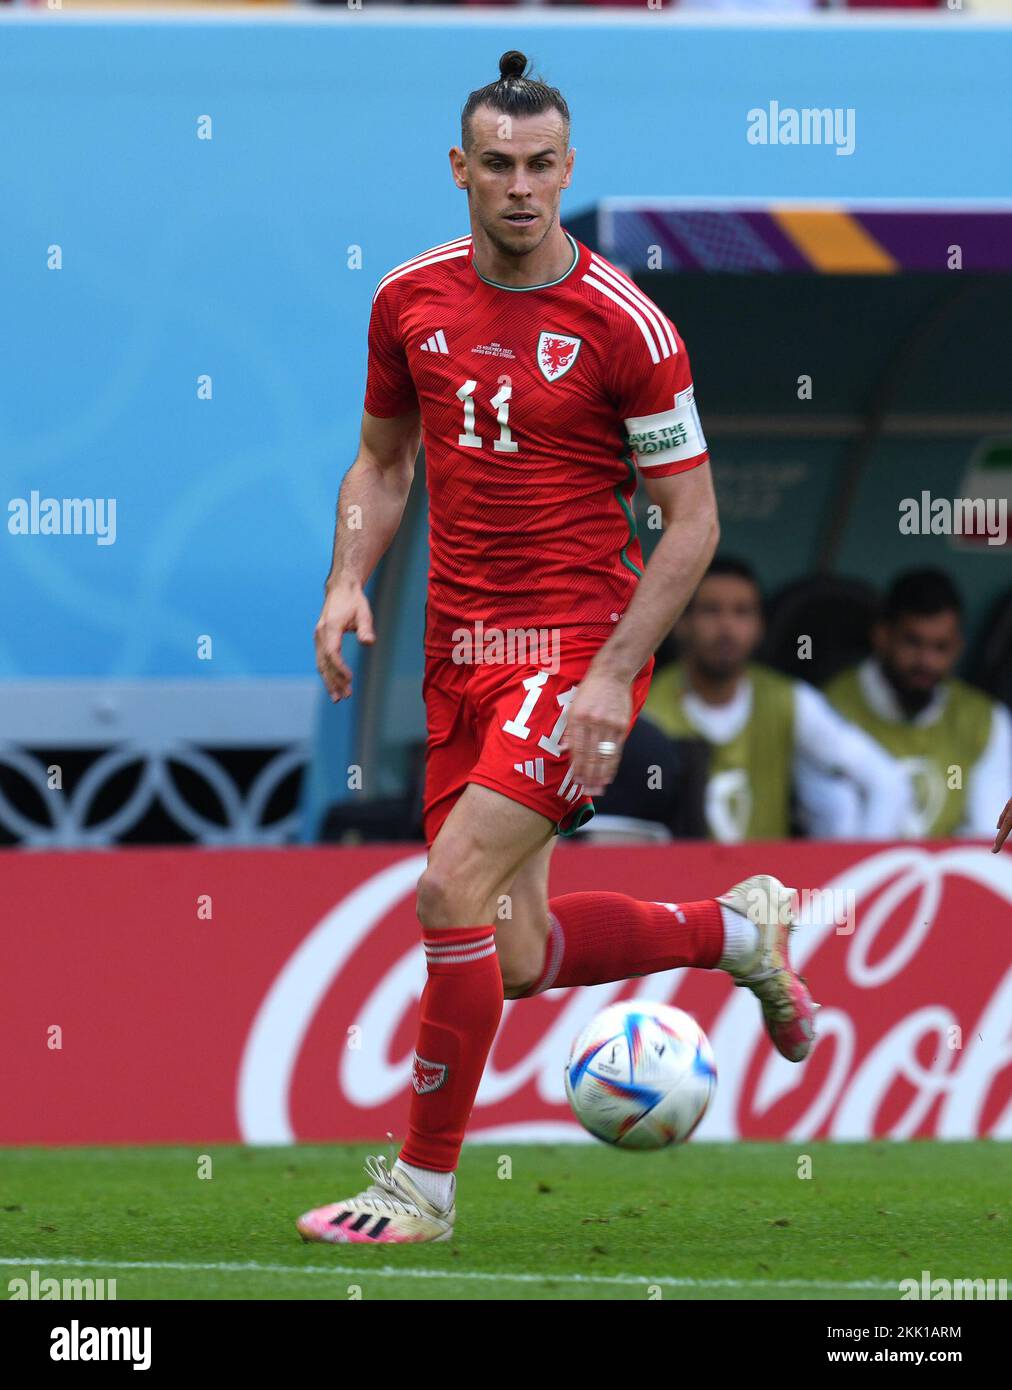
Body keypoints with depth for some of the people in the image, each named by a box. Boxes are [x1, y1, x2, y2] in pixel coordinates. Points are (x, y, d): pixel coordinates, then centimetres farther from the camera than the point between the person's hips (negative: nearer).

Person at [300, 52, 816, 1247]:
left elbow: (691, 521, -9)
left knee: (453, 888, -19)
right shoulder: (411, 300, 4)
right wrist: (348, 585, -1)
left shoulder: (622, 325, -12)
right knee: (518, 959, 8)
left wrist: (612, 677, -17)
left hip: (574, 649, -6)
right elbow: (382, 461, 18)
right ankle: (738, 928, 35)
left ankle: (424, 1183, -6)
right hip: (461, 653, 6)